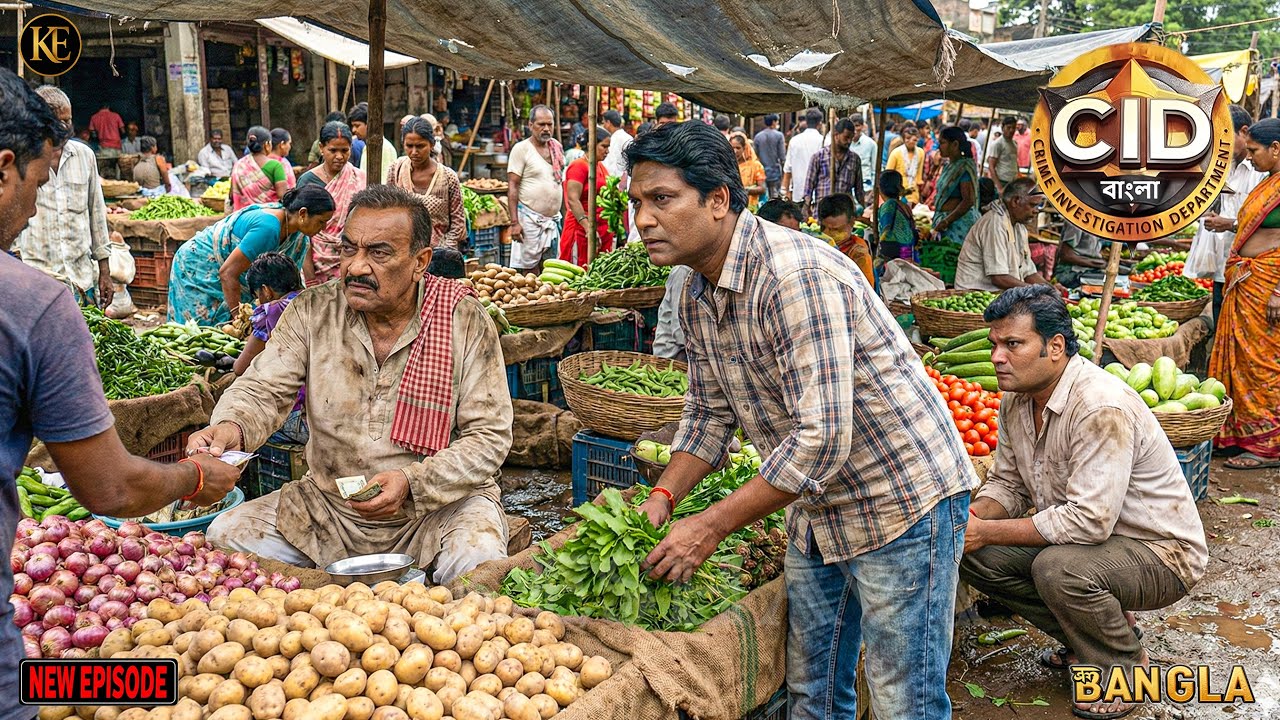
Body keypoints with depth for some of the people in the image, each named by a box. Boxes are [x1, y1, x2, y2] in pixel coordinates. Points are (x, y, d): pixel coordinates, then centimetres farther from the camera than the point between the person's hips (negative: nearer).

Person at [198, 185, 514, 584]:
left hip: (441, 504, -3)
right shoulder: (312, 312, -2)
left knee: (479, 564, -32)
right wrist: (231, 427, -30)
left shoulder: (465, 322, -10)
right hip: (328, 504, 4)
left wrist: (413, 483, -24)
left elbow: (489, 436, -10)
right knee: (225, 535, -12)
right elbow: (263, 389, -5)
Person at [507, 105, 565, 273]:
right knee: (528, 271, -5)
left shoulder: (557, 146, 12)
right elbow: (512, 187, -10)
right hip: (529, 219, -6)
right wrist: (514, 222, -17)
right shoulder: (521, 148, -6)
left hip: (553, 219, 6)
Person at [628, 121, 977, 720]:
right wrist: (662, 498, -4)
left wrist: (711, 526, -26)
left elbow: (821, 440, -32)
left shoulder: (796, 277, -29)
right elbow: (709, 415, 11)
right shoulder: (698, 296, 0)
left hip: (902, 501, -9)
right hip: (817, 509, 9)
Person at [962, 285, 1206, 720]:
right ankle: (1084, 640, 12)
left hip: (1161, 553, -8)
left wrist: (988, 531, -28)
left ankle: (1126, 666, -4)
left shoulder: (1101, 406, -30)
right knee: (975, 556, -8)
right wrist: (971, 518, -16)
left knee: (1059, 568, -36)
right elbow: (1007, 484, 7)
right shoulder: (1017, 399, -2)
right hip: (1080, 539, 8)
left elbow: (1089, 520, -34)